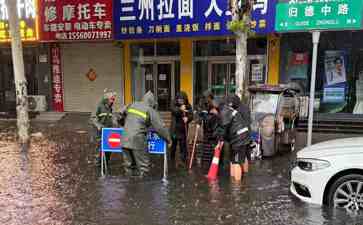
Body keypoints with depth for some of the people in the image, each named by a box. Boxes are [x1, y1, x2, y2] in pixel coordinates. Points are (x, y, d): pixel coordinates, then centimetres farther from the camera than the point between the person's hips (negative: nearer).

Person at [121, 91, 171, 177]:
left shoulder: (132, 105, 13)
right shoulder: (151, 111, -1)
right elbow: (160, 127, -2)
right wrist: (168, 139, 10)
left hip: (125, 140, 6)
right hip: (137, 140, -6)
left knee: (128, 165, 17)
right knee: (143, 165, 6)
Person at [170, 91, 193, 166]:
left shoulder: (188, 106, 0)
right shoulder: (174, 105, -2)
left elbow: (191, 115, -8)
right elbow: (174, 110, -23)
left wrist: (187, 118, -30)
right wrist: (180, 109, -42)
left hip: (183, 129, 0)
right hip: (174, 128, 1)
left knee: (183, 145, -1)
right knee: (173, 144, 12)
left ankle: (183, 161, 9)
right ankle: (172, 160, 30)